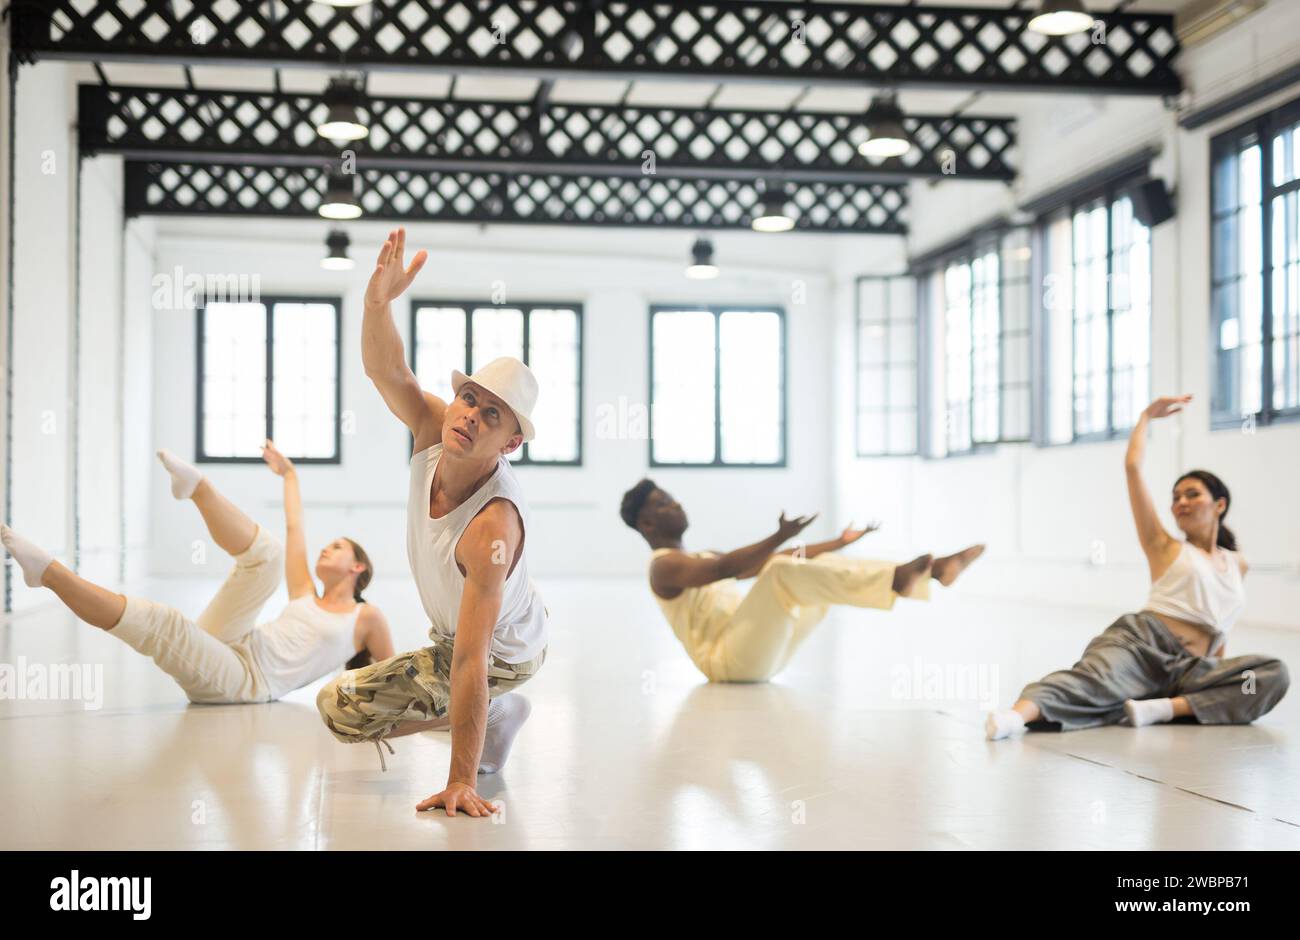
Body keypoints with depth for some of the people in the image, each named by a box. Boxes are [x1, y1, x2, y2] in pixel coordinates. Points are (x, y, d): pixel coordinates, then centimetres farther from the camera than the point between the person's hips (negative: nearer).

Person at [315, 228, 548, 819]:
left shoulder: (492, 528, -44)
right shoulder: (434, 432, -25)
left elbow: (470, 664, -45)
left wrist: (460, 783, -45)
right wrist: (379, 299, -56)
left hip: (499, 655, -8)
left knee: (340, 709, -5)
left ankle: (494, 718, -3)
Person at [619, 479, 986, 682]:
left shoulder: (703, 557, 27)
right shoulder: (664, 567, -4)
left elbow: (762, 563, 28)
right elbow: (726, 568, -22)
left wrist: (839, 542, 27)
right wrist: (780, 537, -32)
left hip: (760, 653, 9)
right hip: (726, 661, -9)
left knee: (826, 568, -1)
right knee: (785, 572, -28)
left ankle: (932, 568, -14)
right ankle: (895, 579, -42)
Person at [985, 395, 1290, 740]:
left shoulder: (1237, 565, 25)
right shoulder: (1164, 548, 16)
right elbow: (1133, 467, 11)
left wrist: (1220, 680, 32)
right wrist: (1148, 415, 22)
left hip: (1188, 670, 3)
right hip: (1140, 641, -3)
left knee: (1274, 674, -23)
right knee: (1094, 681, -36)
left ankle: (1166, 707, -35)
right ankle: (1020, 713, -65)